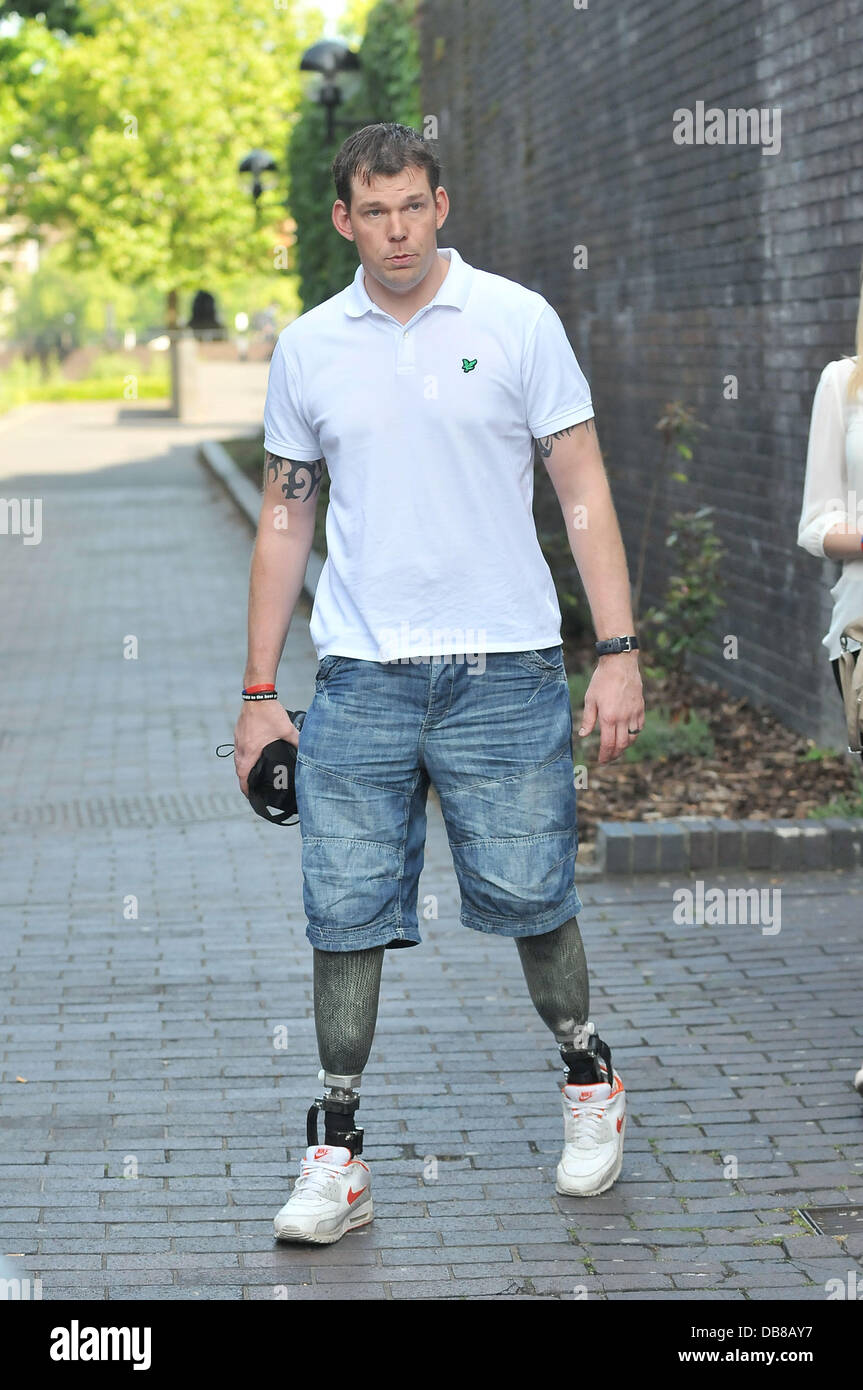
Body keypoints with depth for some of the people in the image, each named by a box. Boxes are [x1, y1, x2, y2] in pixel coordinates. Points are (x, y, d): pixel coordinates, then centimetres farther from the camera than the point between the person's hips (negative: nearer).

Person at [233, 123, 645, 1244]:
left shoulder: (518, 321, 0)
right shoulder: (308, 347, 8)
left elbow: (584, 494, 1)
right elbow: (285, 520, 13)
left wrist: (619, 651, -7)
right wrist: (260, 693, 11)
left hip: (504, 671, -2)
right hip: (359, 679, 2)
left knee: (529, 899, 3)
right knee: (347, 913, 1)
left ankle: (588, 1080, 28)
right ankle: (337, 1152, 10)